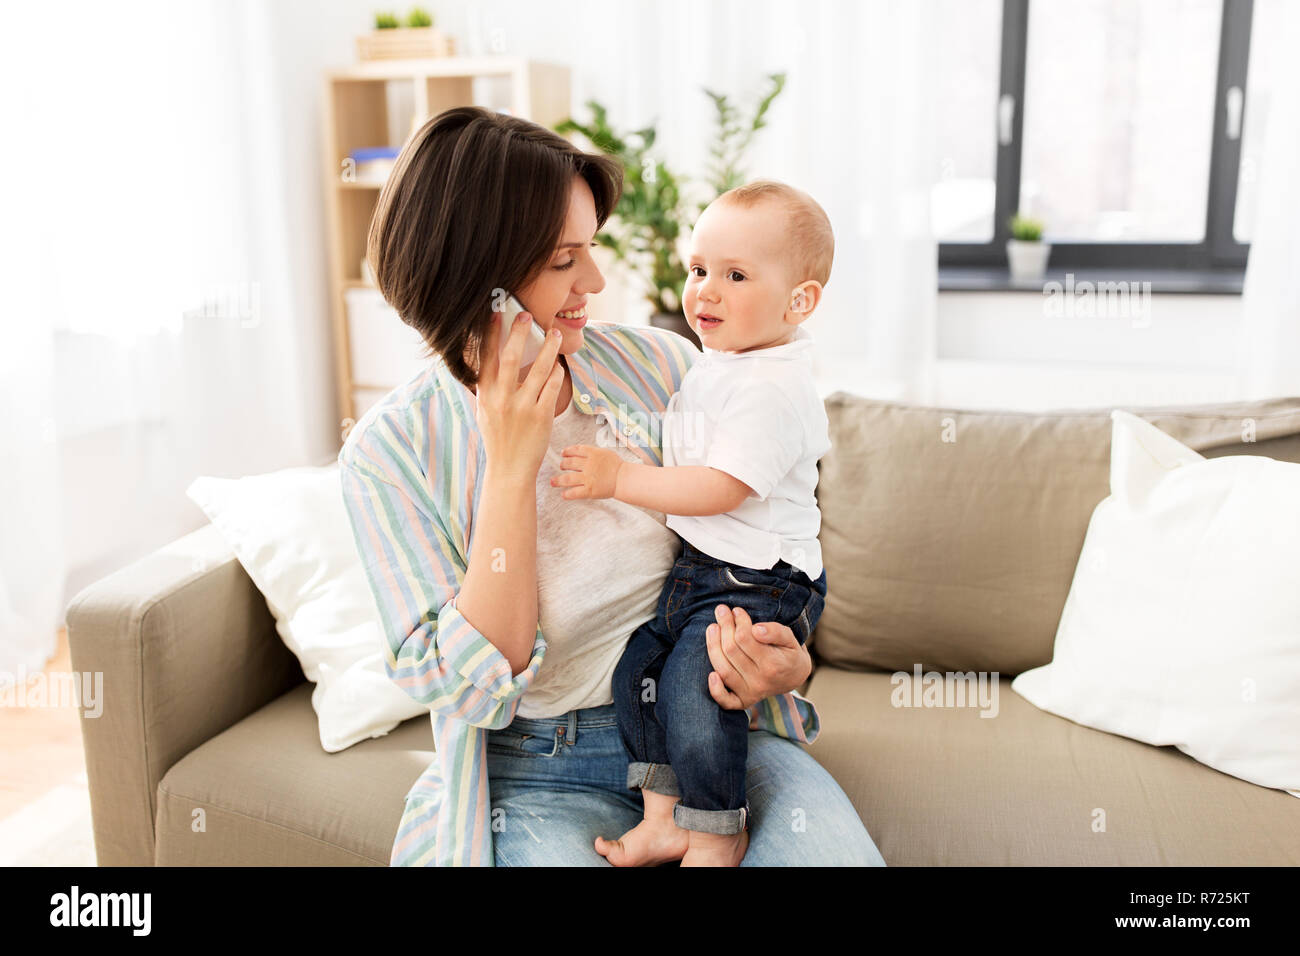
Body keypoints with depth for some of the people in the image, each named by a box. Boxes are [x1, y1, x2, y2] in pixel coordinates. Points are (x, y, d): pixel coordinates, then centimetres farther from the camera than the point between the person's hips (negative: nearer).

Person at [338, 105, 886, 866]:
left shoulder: (660, 364, -2)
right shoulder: (390, 452, -8)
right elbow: (474, 687, -13)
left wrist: (785, 660, -13)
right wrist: (513, 466, -19)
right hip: (537, 770, -1)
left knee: (836, 849, -24)